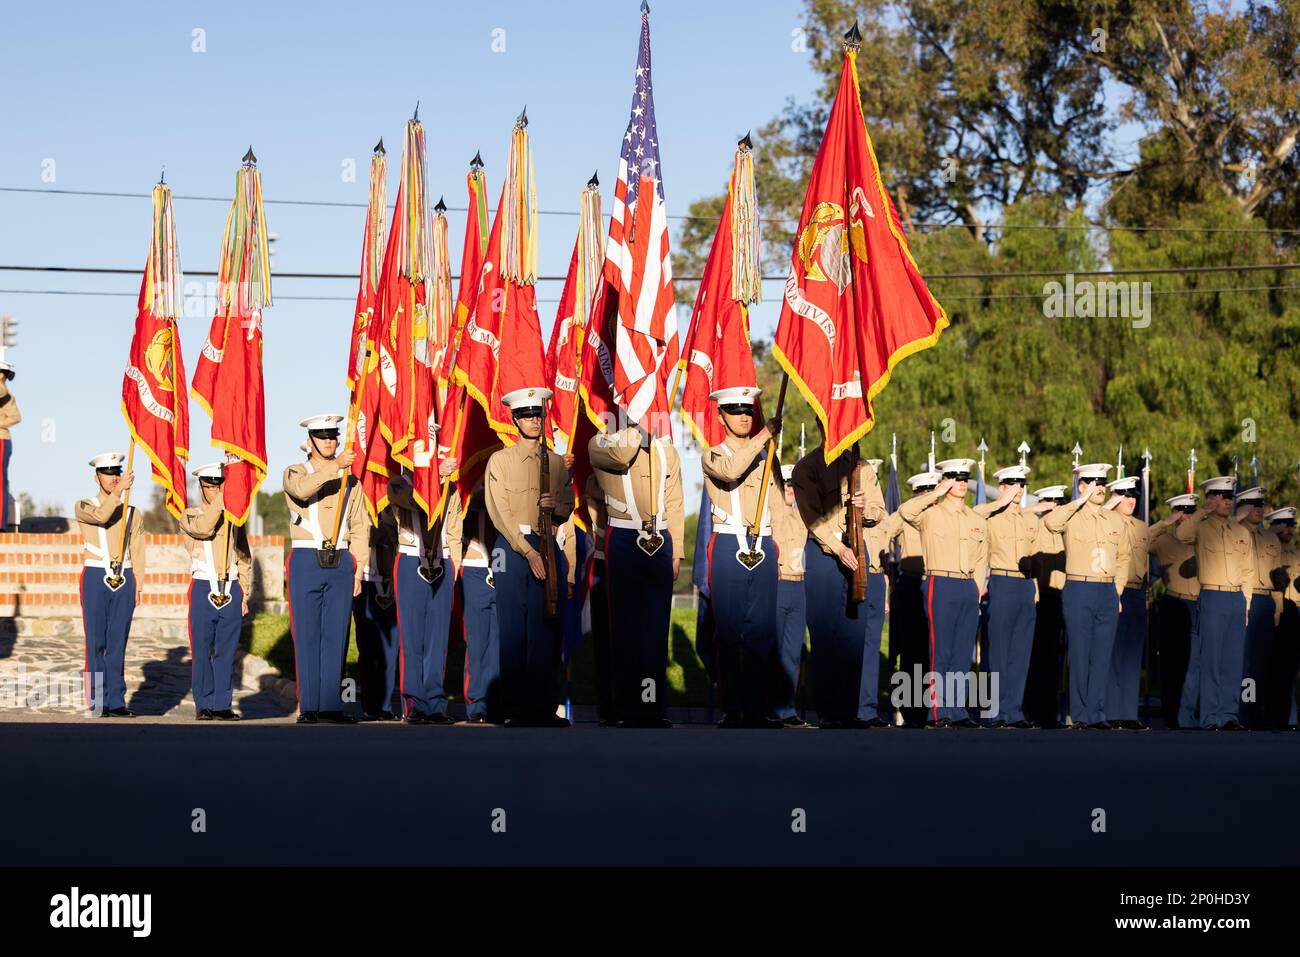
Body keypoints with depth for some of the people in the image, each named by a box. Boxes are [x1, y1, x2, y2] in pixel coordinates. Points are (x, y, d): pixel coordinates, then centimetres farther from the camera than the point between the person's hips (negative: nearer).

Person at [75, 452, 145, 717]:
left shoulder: (131, 513, 14)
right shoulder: (83, 507, 5)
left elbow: (138, 553, 11)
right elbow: (101, 516, -18)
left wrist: (138, 586, 3)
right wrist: (119, 490, -24)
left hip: (124, 580, 3)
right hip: (96, 578, -3)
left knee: (118, 642, 2)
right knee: (96, 642, -3)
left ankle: (116, 702, 4)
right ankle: (97, 702, 0)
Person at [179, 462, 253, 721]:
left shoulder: (235, 519, 15)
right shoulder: (190, 515, 5)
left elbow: (245, 559, 16)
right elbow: (203, 528, -20)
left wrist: (244, 595, 10)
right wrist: (221, 500, -19)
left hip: (231, 591, 3)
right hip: (203, 590, -3)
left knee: (227, 651, 3)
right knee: (202, 651, -2)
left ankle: (223, 705, 7)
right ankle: (204, 705, 4)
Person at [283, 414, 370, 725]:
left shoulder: (350, 480, 13)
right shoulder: (294, 472, 5)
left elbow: (360, 527, 12)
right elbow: (302, 489, -20)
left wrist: (358, 571, 4)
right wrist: (335, 466, -27)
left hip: (341, 562, 3)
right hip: (306, 562, -3)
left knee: (336, 635, 2)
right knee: (307, 635, -2)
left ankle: (330, 705, 6)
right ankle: (308, 707, 1)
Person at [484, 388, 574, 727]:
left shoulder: (556, 462, 13)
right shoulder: (500, 460, 1)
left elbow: (567, 506, 18)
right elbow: (500, 513, -5)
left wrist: (555, 506, -7)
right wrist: (528, 552, -13)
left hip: (547, 547, 4)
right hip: (512, 547, -3)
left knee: (548, 629, 0)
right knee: (514, 629, -4)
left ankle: (544, 706, 4)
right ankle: (516, 709, -1)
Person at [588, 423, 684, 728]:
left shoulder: (666, 451, 13)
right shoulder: (601, 443, 2)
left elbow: (674, 504, 13)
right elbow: (621, 456, -23)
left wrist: (677, 552, 8)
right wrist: (633, 429, -10)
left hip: (660, 542, 3)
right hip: (623, 540, -3)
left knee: (657, 624, 4)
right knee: (626, 622, -1)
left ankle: (655, 706, 10)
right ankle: (628, 709, 4)